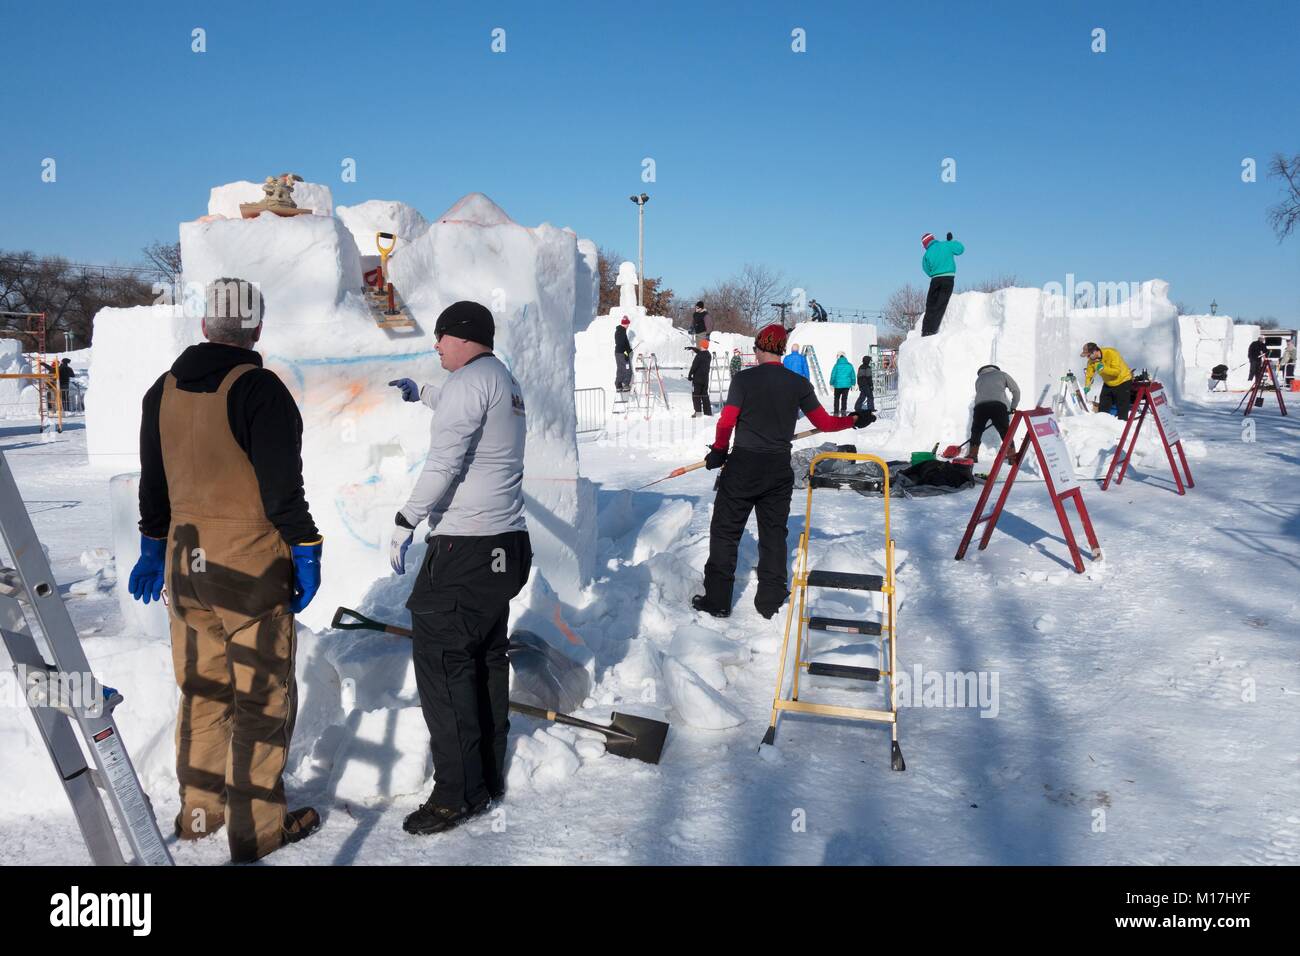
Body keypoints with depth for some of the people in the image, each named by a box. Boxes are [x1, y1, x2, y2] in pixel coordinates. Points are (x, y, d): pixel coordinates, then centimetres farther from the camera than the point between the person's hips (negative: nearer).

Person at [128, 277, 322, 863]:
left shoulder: (164, 391, 7)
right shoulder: (260, 389, -15)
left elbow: (153, 483, 15)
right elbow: (282, 485, -18)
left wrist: (153, 547, 25)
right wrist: (305, 553, -9)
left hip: (184, 562, 7)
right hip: (251, 566, -7)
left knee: (202, 686, 19)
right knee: (262, 696, 4)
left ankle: (199, 809, 31)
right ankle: (257, 827, 14)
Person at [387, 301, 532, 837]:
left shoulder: (469, 380, -12)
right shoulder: (506, 382, 18)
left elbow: (444, 462, -19)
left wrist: (406, 520, -14)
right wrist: (422, 394, 46)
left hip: (464, 549, -10)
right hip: (506, 544, 10)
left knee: (440, 659, -6)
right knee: (486, 657, 15)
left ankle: (459, 793, -2)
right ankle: (489, 775, 23)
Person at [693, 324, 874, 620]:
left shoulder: (744, 379, -8)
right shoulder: (799, 384, 1)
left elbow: (726, 422, -11)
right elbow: (824, 423, 5)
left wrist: (718, 451, 7)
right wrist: (855, 420, 22)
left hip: (742, 466, -3)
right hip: (780, 471, 3)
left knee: (725, 533, 7)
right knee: (774, 536, 14)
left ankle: (717, 601, 9)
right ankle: (770, 603, 19)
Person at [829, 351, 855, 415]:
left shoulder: (836, 365, -9)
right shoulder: (849, 365, 1)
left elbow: (833, 375, -7)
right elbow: (853, 376, 5)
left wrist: (831, 384, 2)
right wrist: (853, 384, 14)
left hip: (838, 385, -2)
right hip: (847, 385, 2)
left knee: (837, 398, 11)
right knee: (844, 398, 10)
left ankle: (836, 412, 11)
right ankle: (843, 410, 1)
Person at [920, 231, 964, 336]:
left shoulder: (927, 255, 2)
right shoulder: (946, 245, 0)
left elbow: (928, 271, 6)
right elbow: (961, 249, 8)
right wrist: (950, 242, 19)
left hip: (935, 279, 1)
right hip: (948, 278, -1)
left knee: (930, 305, 11)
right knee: (940, 305, 0)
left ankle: (926, 329, 6)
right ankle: (932, 329, -9)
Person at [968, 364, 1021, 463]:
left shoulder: (979, 378, 33)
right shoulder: (1002, 374, 28)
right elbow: (1016, 390, 24)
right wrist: (1013, 407, 34)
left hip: (980, 406, 1)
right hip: (999, 405, -1)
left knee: (976, 431, 18)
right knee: (1006, 432, 8)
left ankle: (973, 456, 14)